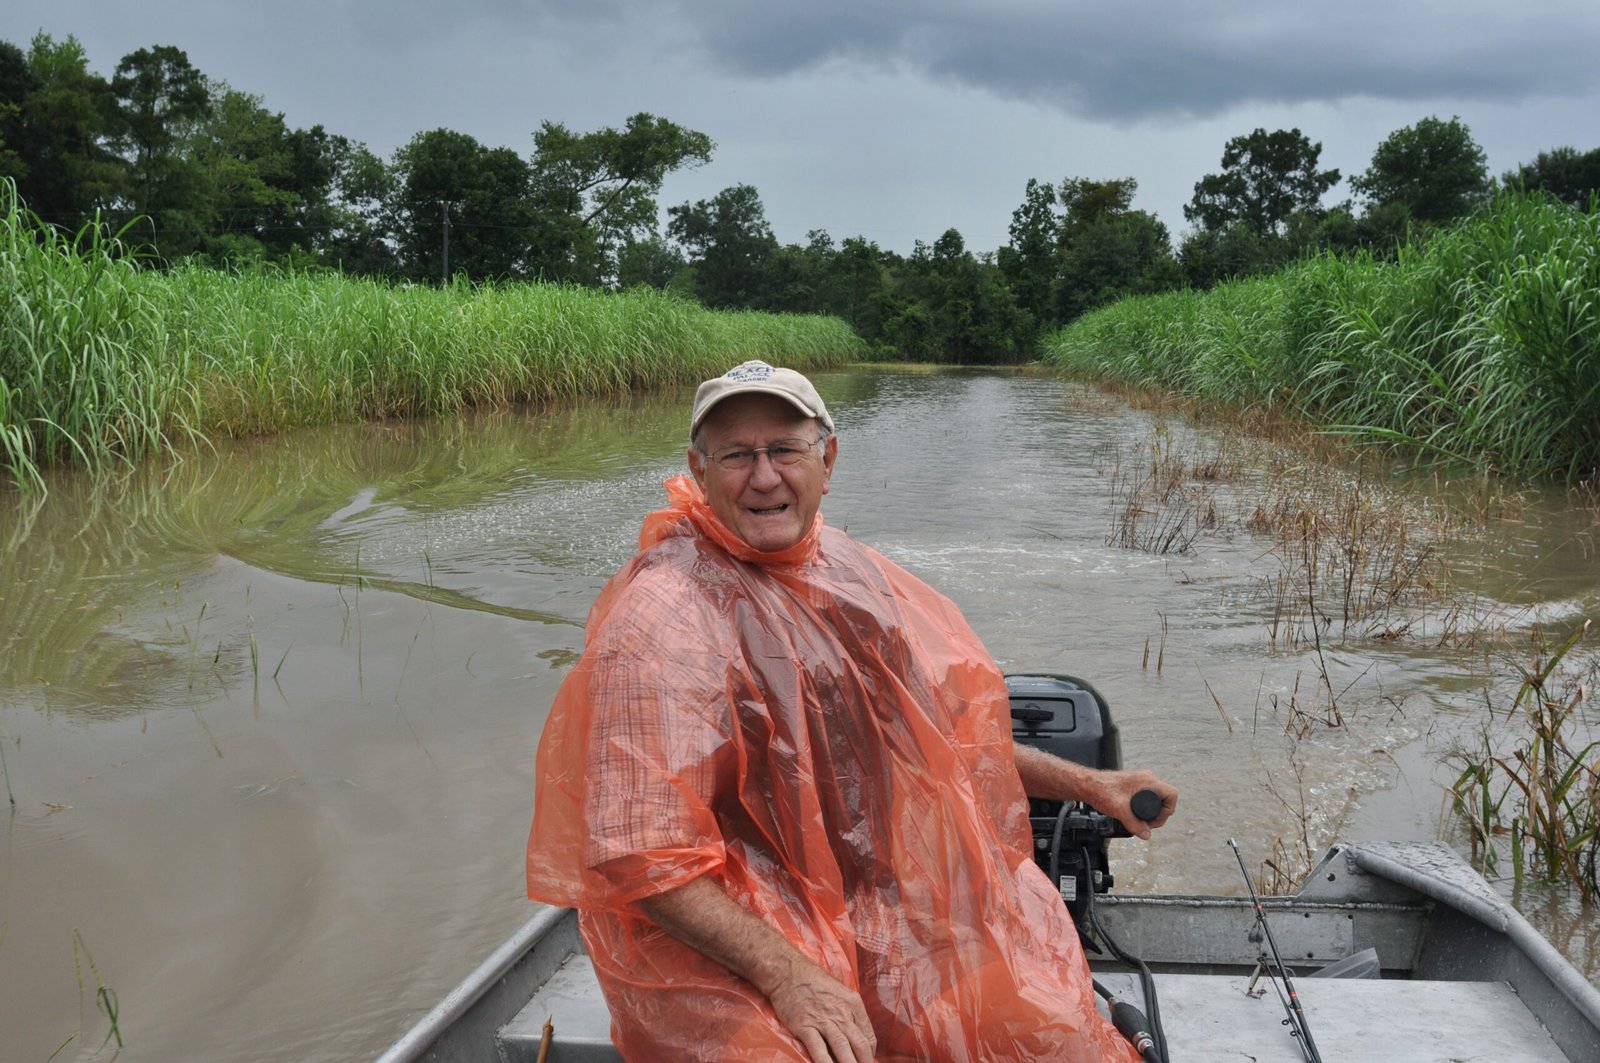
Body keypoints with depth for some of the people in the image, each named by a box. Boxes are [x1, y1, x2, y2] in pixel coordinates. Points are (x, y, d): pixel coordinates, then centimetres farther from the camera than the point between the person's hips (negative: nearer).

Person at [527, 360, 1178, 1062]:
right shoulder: (660, 620, -16)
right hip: (721, 936, -5)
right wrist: (786, 975, -25)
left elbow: (950, 730, 20)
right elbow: (641, 854, -19)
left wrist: (1086, 784, 16)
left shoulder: (852, 571, 6)